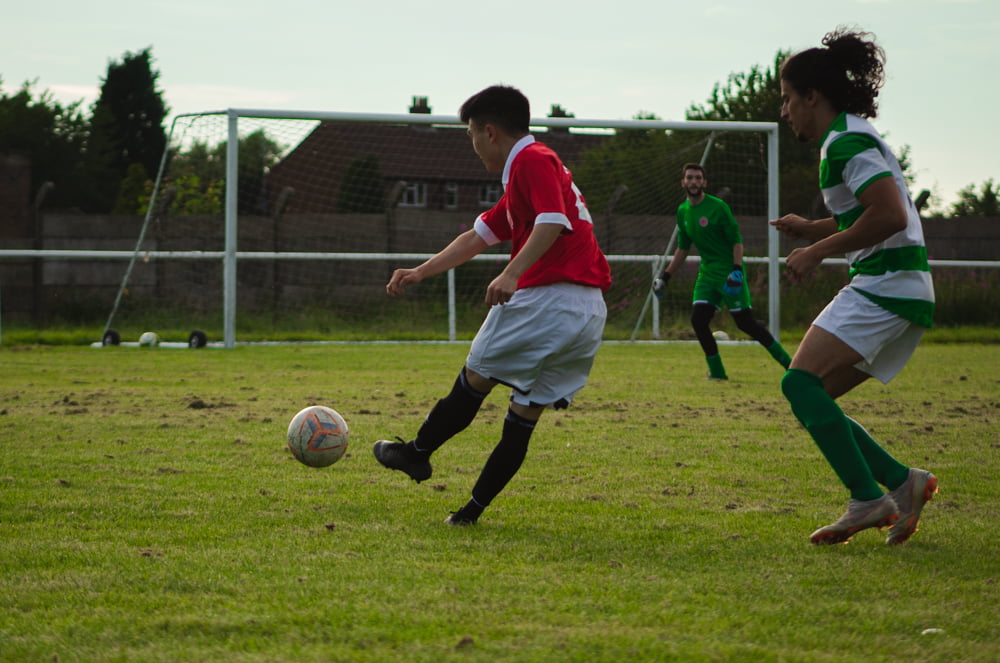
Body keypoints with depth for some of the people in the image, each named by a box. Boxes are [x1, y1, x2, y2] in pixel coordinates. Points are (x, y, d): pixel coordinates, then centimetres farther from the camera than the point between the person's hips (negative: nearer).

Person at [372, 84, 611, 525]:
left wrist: (512, 273, -28)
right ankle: (473, 508, 12)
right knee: (524, 414, 9)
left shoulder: (532, 161, -5)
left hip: (548, 297, -9)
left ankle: (418, 453, 19)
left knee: (476, 378, 7)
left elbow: (553, 223, -21)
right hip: (590, 312, 9)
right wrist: (421, 272, 32)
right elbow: (478, 237, 31)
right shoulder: (524, 170, 27)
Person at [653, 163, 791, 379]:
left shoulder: (717, 207, -11)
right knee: (698, 319, -8)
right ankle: (717, 372, 4)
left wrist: (737, 270, -24)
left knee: (745, 323, -9)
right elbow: (682, 249, 20)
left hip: (729, 272, -6)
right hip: (707, 274, 6)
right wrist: (665, 277, 17)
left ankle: (785, 360, 3)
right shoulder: (682, 211, 9)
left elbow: (737, 240, -11)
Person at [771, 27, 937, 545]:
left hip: (886, 284, -10)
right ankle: (902, 483, 3)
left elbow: (890, 216, -23)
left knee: (802, 382, -18)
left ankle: (868, 499, -22)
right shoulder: (847, 138, 20)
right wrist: (812, 230, 19)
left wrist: (818, 251, -16)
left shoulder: (848, 141, -12)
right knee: (812, 399, 7)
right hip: (899, 290, 10)